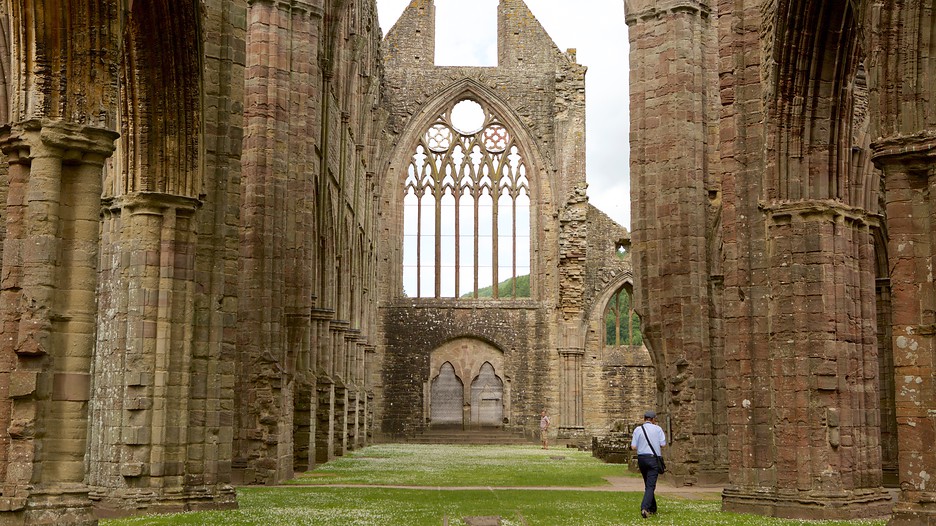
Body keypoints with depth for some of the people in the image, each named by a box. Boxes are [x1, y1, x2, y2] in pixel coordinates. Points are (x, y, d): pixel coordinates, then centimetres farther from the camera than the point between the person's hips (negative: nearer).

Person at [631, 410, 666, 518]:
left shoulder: (637, 429, 2)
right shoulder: (657, 429, 0)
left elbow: (633, 447, -3)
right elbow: (663, 444, -3)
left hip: (641, 458, 3)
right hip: (653, 459, -3)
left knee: (648, 484, 18)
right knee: (650, 485, -7)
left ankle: (652, 509, 25)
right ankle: (644, 507, -25)